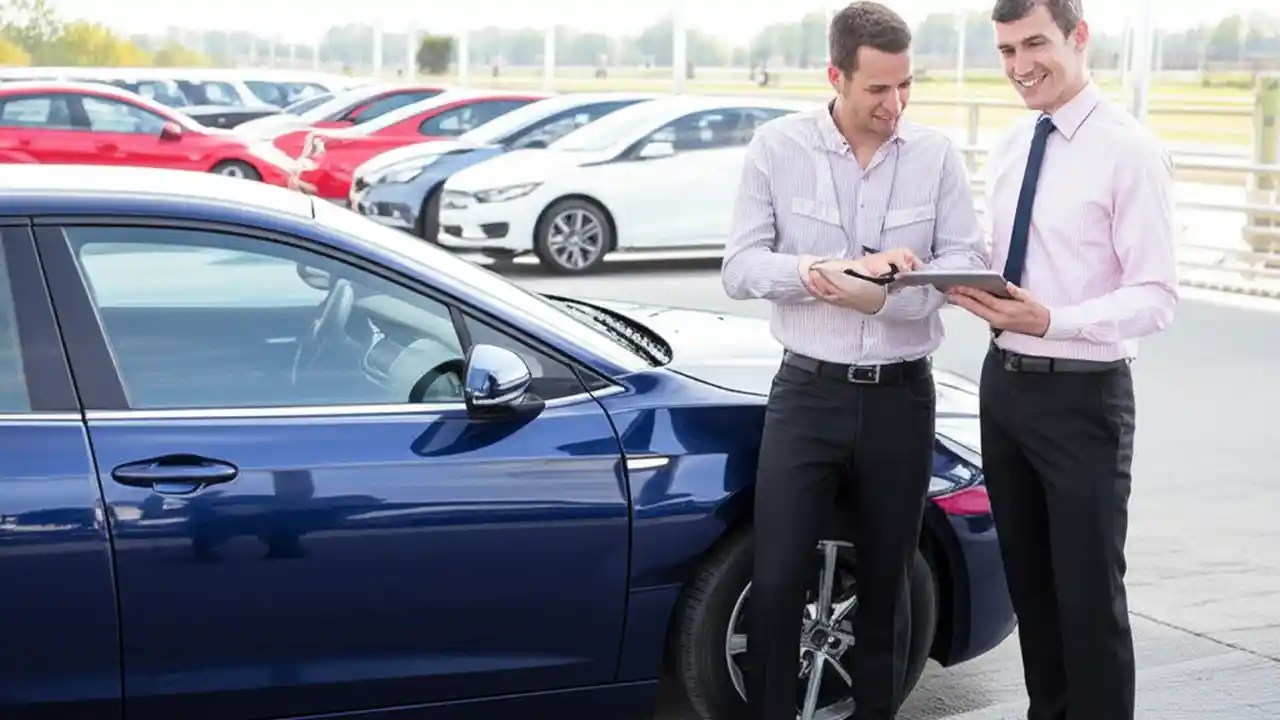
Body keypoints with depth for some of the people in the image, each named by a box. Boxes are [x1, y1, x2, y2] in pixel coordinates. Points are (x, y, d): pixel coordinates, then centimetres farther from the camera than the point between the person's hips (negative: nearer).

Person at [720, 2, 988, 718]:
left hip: (901, 396, 1)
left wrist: (882, 296, -21)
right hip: (808, 392, -1)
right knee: (776, 581, -3)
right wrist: (840, 268, -20)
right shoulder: (777, 146, -4)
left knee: (886, 584, 12)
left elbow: (968, 263, -5)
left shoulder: (937, 153, -2)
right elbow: (740, 267, -6)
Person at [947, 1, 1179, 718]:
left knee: (1089, 593, 2)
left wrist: (1051, 321, -30)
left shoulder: (1129, 150, -15)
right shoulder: (1008, 147, 9)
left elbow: (1157, 297, -18)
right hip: (1004, 385, 7)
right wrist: (976, 288, -5)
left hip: (1082, 396, -7)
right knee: (1030, 583, 18)